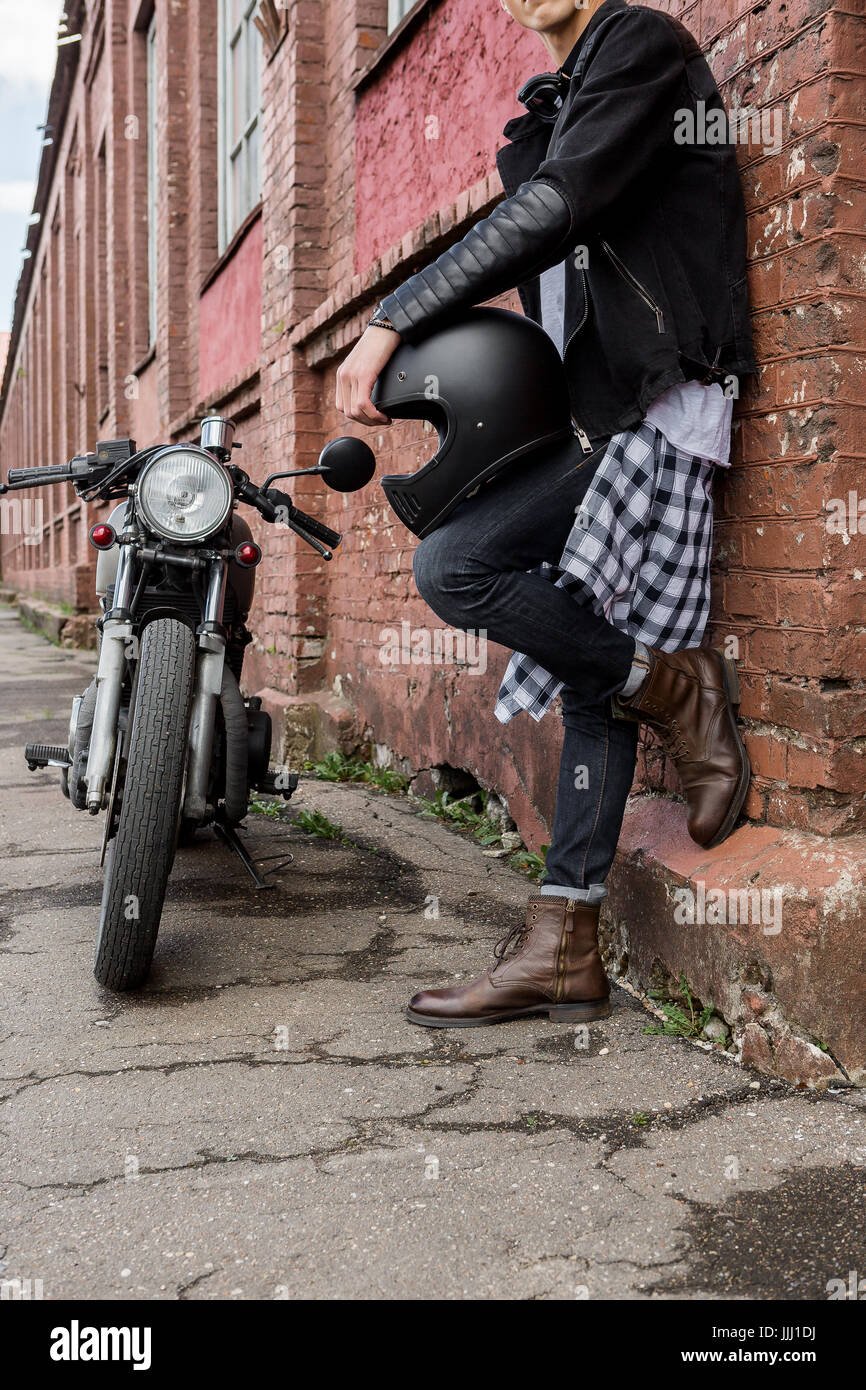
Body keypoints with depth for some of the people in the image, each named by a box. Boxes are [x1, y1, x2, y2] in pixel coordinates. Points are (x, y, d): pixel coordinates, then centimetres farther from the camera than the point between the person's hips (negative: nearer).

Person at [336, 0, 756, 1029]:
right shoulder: (550, 111, 25)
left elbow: (557, 209, -17)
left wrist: (395, 319, -17)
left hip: (655, 403, -9)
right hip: (599, 413, 9)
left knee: (454, 566, -23)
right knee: (595, 669, 4)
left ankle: (678, 687, -5)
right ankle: (563, 947, 8)